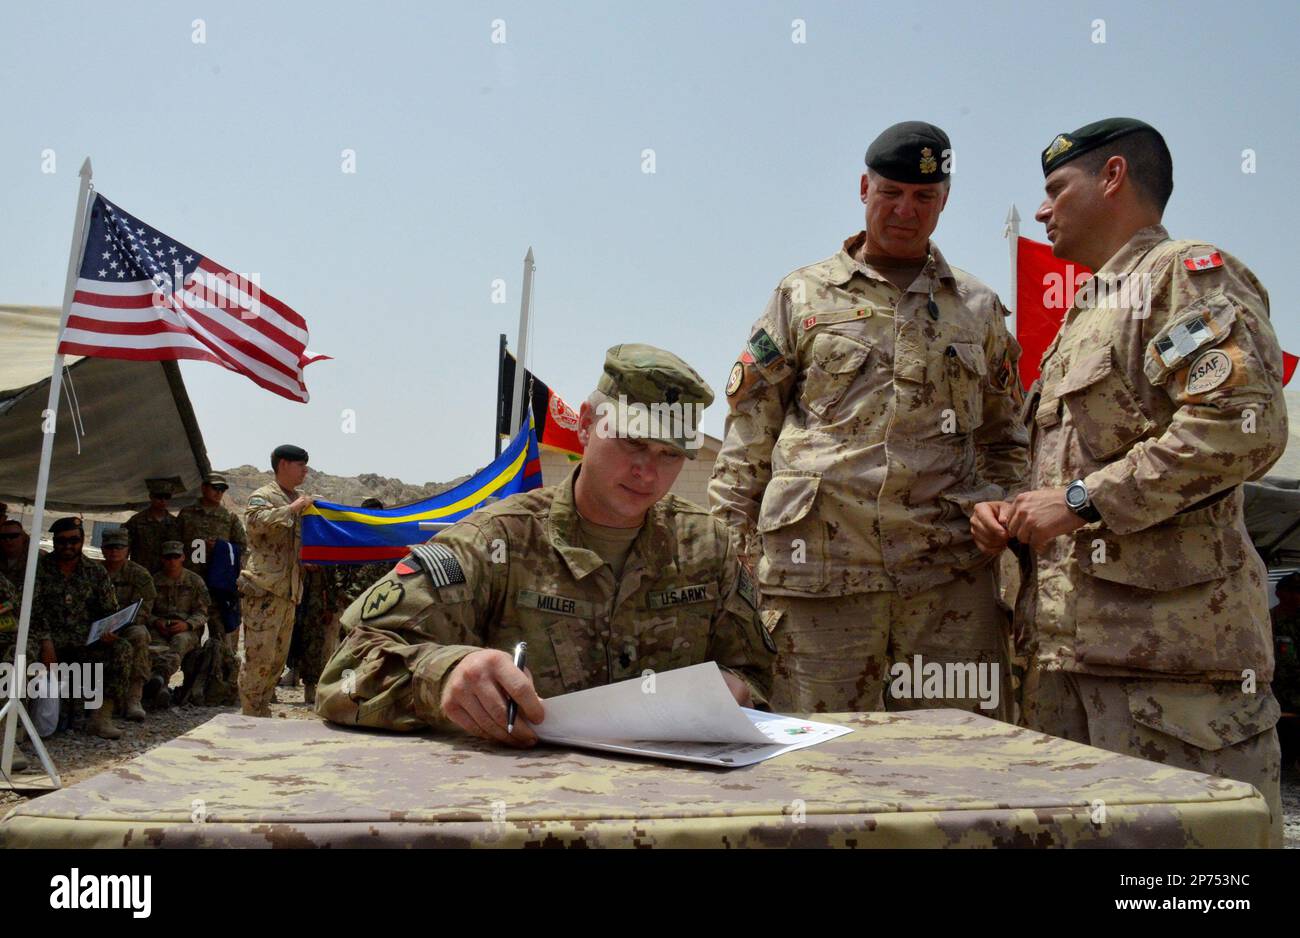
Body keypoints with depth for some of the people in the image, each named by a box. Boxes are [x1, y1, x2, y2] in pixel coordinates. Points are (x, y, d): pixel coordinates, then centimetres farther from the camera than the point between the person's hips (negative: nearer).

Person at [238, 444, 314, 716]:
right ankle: (251, 715, -3)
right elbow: (256, 522, -27)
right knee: (259, 655, -9)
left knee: (278, 658, 12)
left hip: (288, 590, 9)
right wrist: (293, 508, -21)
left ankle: (262, 712, 21)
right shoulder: (263, 496, -4)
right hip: (264, 589, -9)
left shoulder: (298, 500, 21)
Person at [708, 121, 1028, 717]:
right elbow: (749, 432, 9)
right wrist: (732, 551, 1)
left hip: (951, 577, 2)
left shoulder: (978, 308, 19)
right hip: (817, 570, -1)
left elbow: (1003, 438, 22)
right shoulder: (803, 296, 12)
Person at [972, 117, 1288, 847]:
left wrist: (1081, 500, -16)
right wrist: (1014, 515, 11)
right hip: (1064, 644, 9)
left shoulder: (1188, 275, -2)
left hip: (1170, 634, -9)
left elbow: (1246, 424, -18)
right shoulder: (1087, 314, 26)